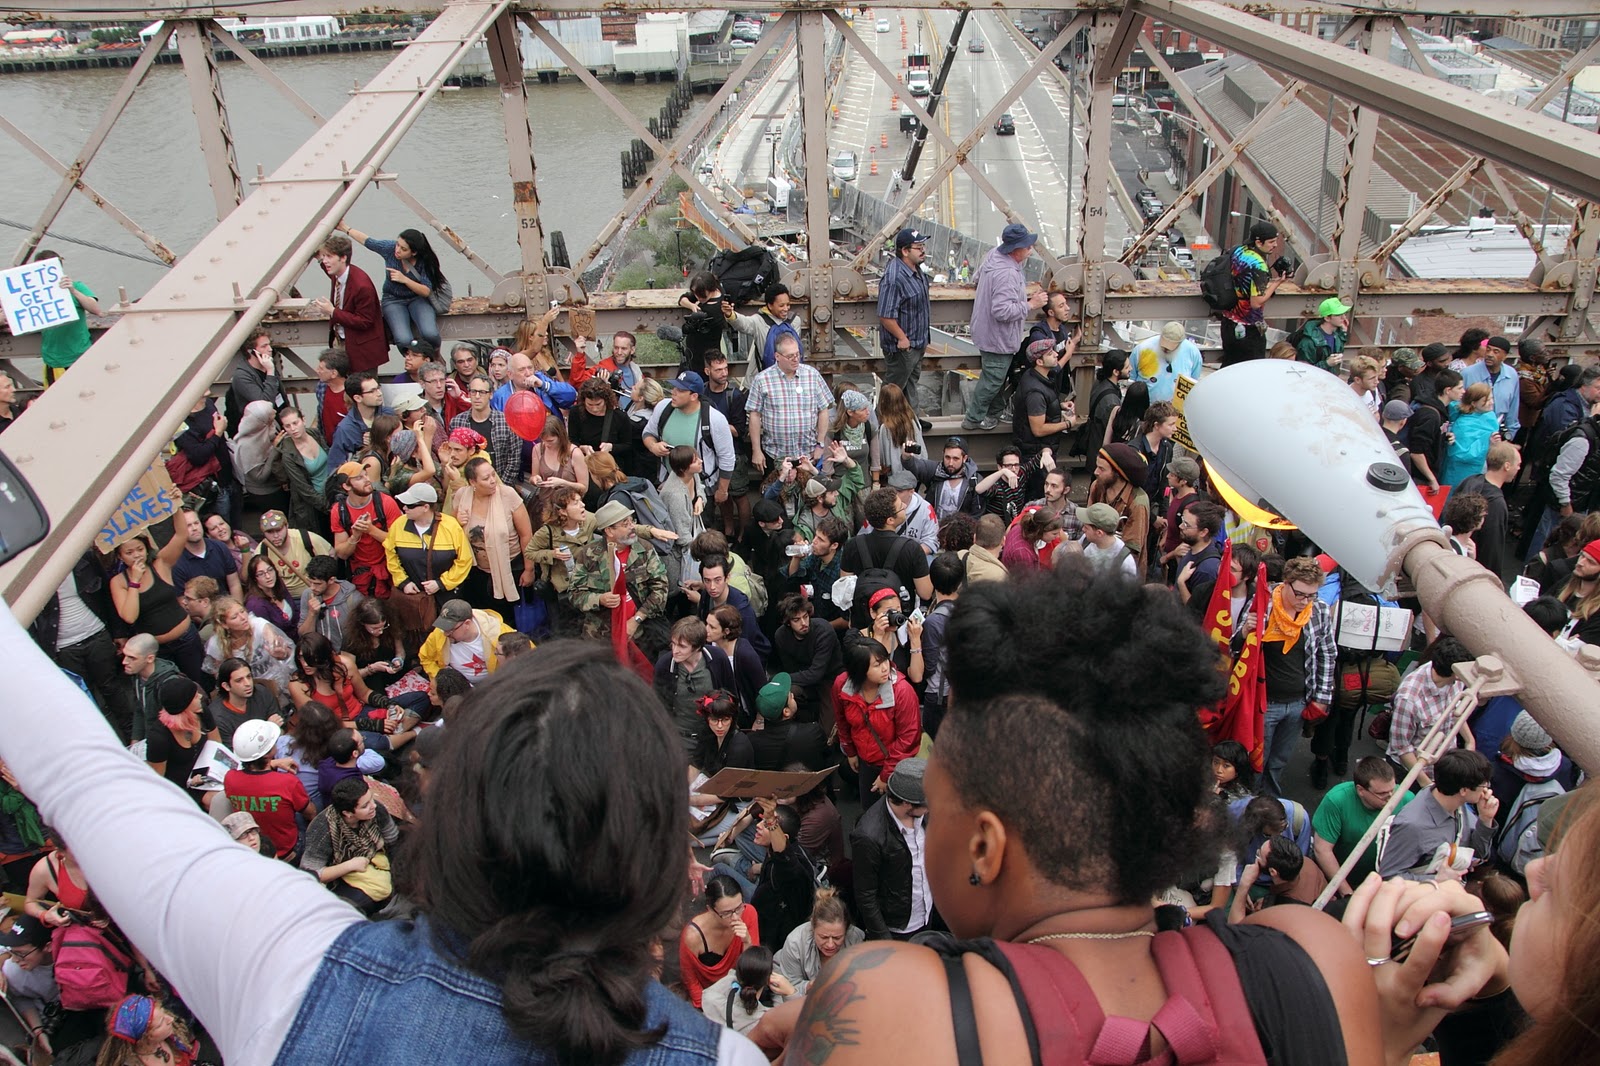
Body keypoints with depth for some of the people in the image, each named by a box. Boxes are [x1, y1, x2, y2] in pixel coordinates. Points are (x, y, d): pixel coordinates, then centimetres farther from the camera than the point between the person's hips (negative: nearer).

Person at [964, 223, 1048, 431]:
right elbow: (1002, 310, -35)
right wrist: (1030, 305, -24)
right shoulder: (1006, 273, -32)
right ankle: (973, 418, 18)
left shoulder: (995, 255, 0)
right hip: (999, 338, -10)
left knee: (996, 376, 23)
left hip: (988, 331, 10)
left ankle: (992, 413, 36)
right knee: (993, 379, 5)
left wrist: (1024, 296, 13)